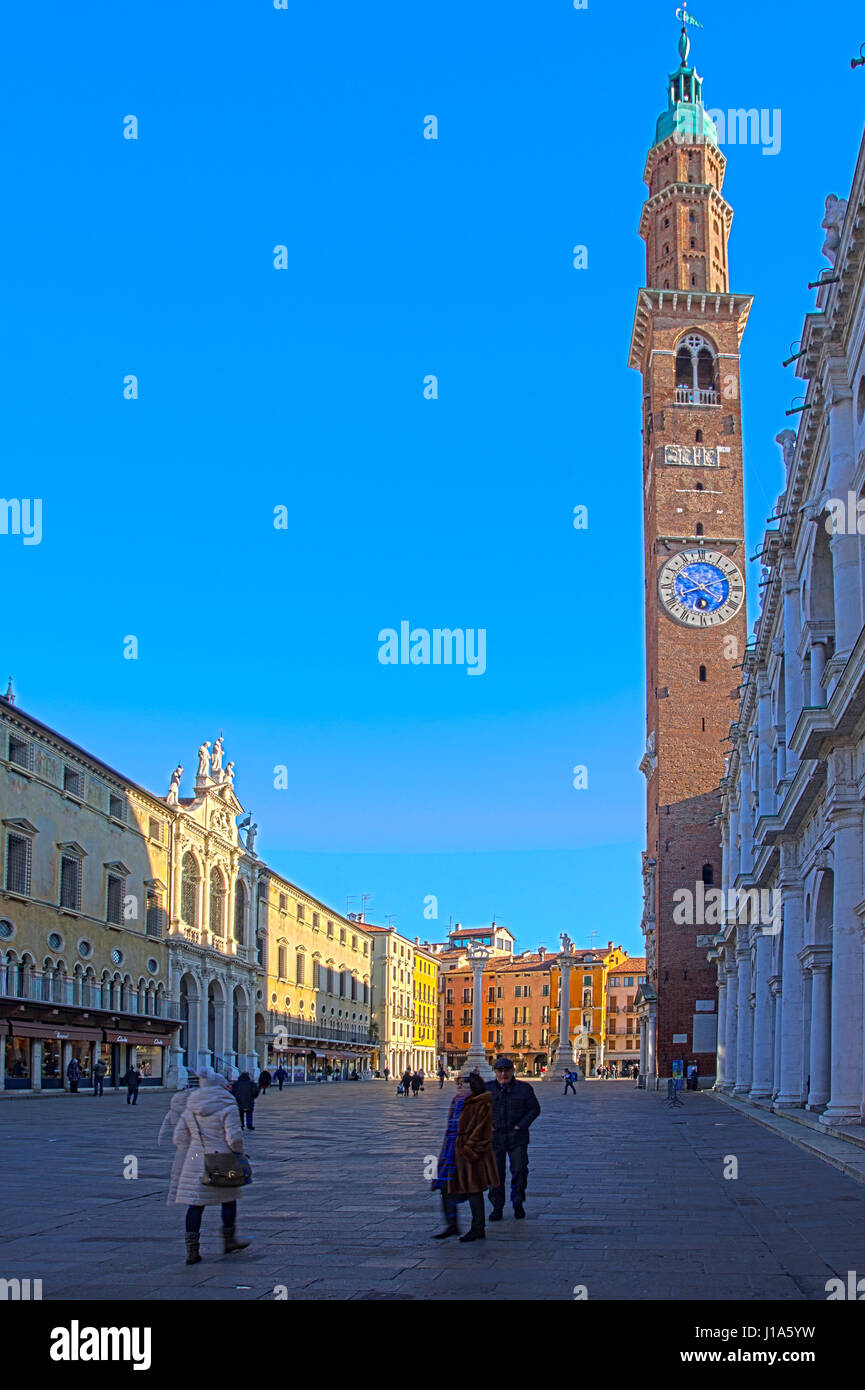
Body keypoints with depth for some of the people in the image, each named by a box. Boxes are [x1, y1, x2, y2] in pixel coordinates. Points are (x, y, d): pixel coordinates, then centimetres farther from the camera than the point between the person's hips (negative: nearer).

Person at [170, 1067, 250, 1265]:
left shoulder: (189, 1109, 8)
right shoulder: (227, 1107, -8)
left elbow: (179, 1138, 10)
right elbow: (234, 1137, -15)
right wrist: (239, 1153, 2)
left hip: (195, 1161, 4)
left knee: (195, 1204, 4)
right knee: (228, 1200, 16)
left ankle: (192, 1250, -1)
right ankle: (228, 1240, 26)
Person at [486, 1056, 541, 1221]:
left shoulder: (524, 1088, 1)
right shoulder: (486, 1089, 4)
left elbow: (534, 1108, 4)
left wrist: (521, 1126, -7)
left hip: (517, 1138, -1)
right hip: (494, 1138, 1)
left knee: (519, 1170, -6)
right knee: (495, 1173, 1)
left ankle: (518, 1203, 14)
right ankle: (497, 1208, 12)